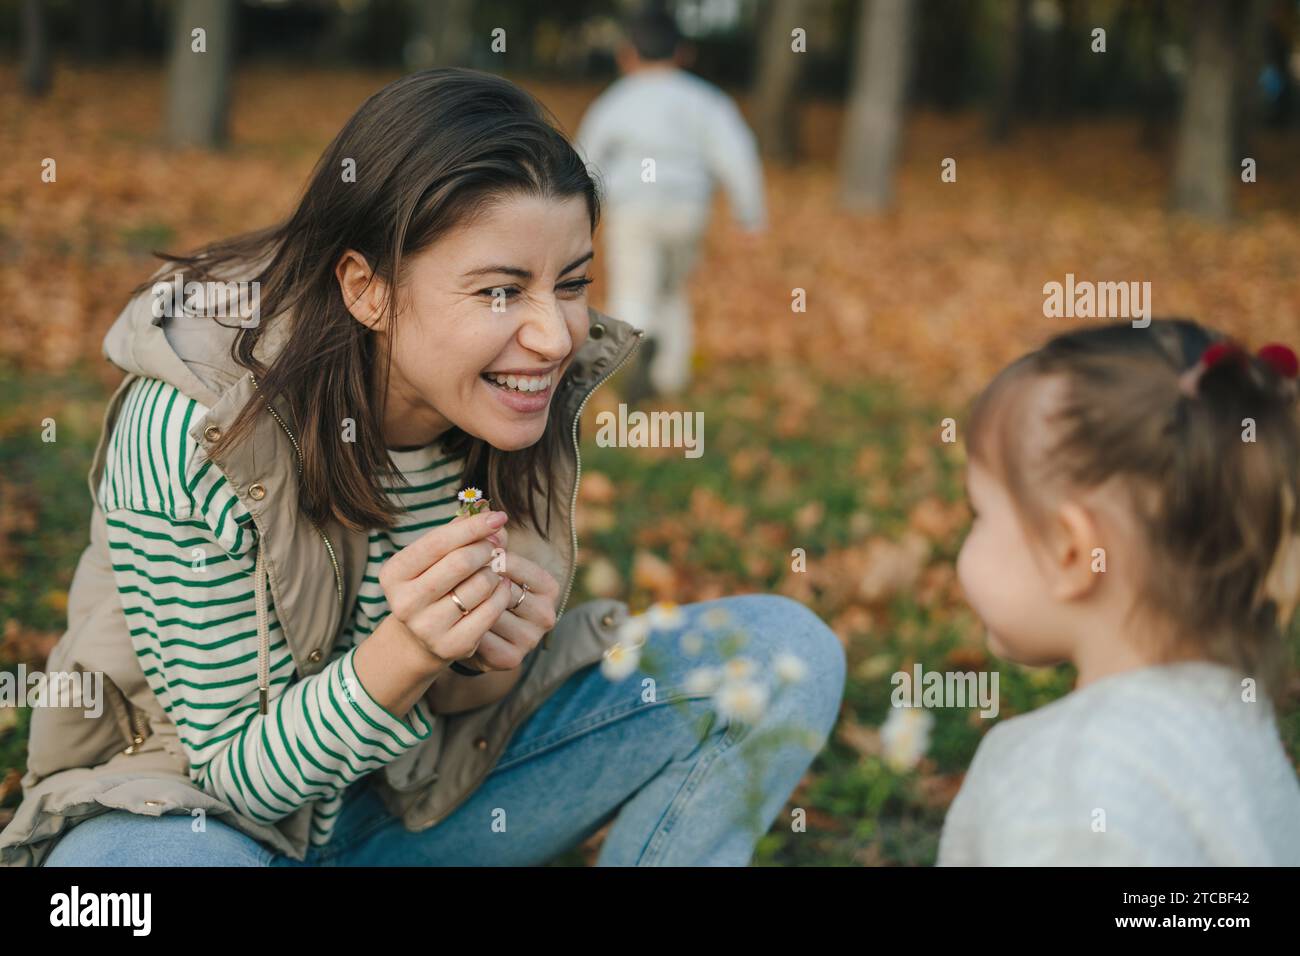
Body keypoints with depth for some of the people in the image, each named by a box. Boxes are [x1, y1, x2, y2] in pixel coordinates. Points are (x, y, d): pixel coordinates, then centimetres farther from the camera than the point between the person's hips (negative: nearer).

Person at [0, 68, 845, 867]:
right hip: (207, 810, -5)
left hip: (435, 781, 5)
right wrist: (402, 656, -38)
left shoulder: (541, 402, -12)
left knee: (787, 649, -8)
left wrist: (494, 662, -25)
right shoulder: (187, 438, -27)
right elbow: (236, 767, -19)